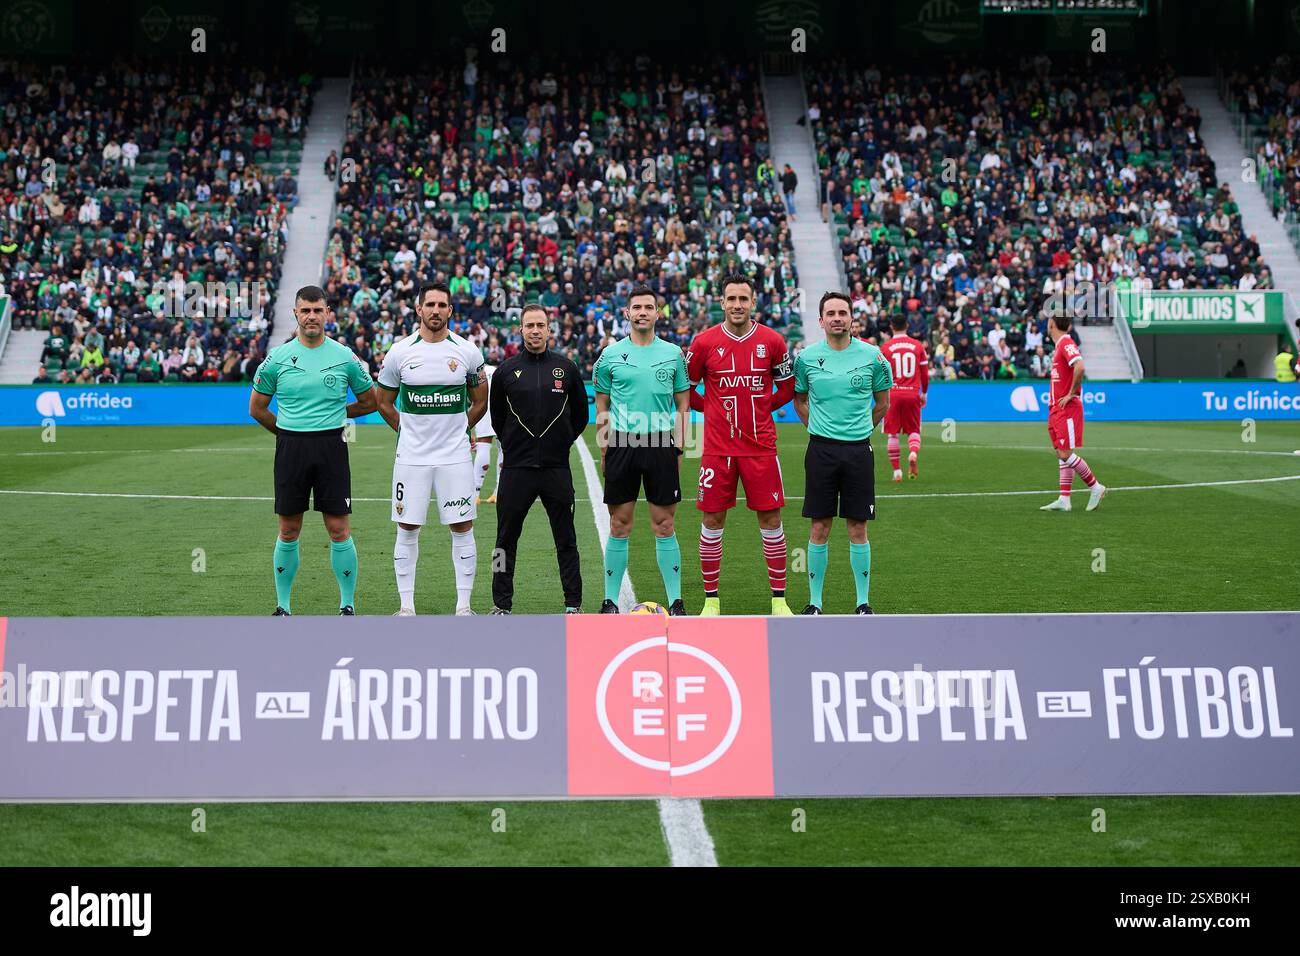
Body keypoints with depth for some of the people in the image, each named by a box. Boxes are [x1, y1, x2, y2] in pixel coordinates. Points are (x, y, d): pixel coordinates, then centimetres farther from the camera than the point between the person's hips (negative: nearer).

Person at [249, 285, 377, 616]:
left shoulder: (345, 357, 1)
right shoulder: (277, 357, 2)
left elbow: (370, 401, 14)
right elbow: (257, 408, 12)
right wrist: (290, 431, 12)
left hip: (331, 446, -1)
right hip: (290, 449, 1)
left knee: (339, 530, -1)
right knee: (289, 531, 5)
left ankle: (348, 604, 10)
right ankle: (283, 606, 16)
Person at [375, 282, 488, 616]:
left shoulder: (467, 352, 1)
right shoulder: (399, 352, 0)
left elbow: (480, 403, 13)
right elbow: (384, 402, 12)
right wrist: (408, 431, 9)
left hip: (456, 456, 0)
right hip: (411, 457, 0)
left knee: (462, 528, 1)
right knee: (407, 529, 3)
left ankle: (464, 605, 9)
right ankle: (406, 606, 12)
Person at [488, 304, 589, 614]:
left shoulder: (566, 368, 4)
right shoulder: (506, 370, 3)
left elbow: (580, 413, 14)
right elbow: (496, 415, 15)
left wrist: (563, 442, 10)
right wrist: (512, 443, 13)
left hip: (557, 468, 0)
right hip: (516, 469, 0)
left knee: (566, 540, 4)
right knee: (506, 539, 5)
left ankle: (573, 605, 12)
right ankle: (501, 604, 15)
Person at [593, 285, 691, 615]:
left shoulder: (673, 353, 7)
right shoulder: (610, 354, 5)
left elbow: (683, 406, 11)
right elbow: (601, 409, 9)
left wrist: (679, 448, 3)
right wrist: (604, 452, 3)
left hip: (661, 444, 0)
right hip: (622, 444, 0)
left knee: (664, 526, 2)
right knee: (619, 526, 3)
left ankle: (675, 602, 8)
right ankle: (610, 601, 12)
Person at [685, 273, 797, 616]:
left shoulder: (772, 341, 1)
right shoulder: (705, 342, -1)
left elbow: (787, 388, 12)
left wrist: (760, 407, 7)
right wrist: (711, 408, 4)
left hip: (761, 445, 0)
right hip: (718, 447, 0)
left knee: (770, 519, 3)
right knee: (712, 519, 2)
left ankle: (779, 598, 13)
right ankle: (711, 598, 14)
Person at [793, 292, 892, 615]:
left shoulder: (872, 355, 1)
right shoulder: (807, 357, 2)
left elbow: (883, 402, 13)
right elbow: (799, 400, 17)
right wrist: (818, 427, 10)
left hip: (858, 449, 0)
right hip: (821, 450, 0)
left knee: (858, 529, 3)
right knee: (819, 528, 2)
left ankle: (863, 602, 12)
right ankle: (814, 602, 10)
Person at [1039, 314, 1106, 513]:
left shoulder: (1067, 343, -14)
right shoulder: (1059, 346, 16)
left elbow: (1080, 367, -29)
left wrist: (1070, 394, -21)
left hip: (1067, 409, -9)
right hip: (1056, 410, 10)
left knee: (1066, 454, -10)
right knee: (1061, 455, 6)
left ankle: (1096, 487, 3)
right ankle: (1063, 500, 5)